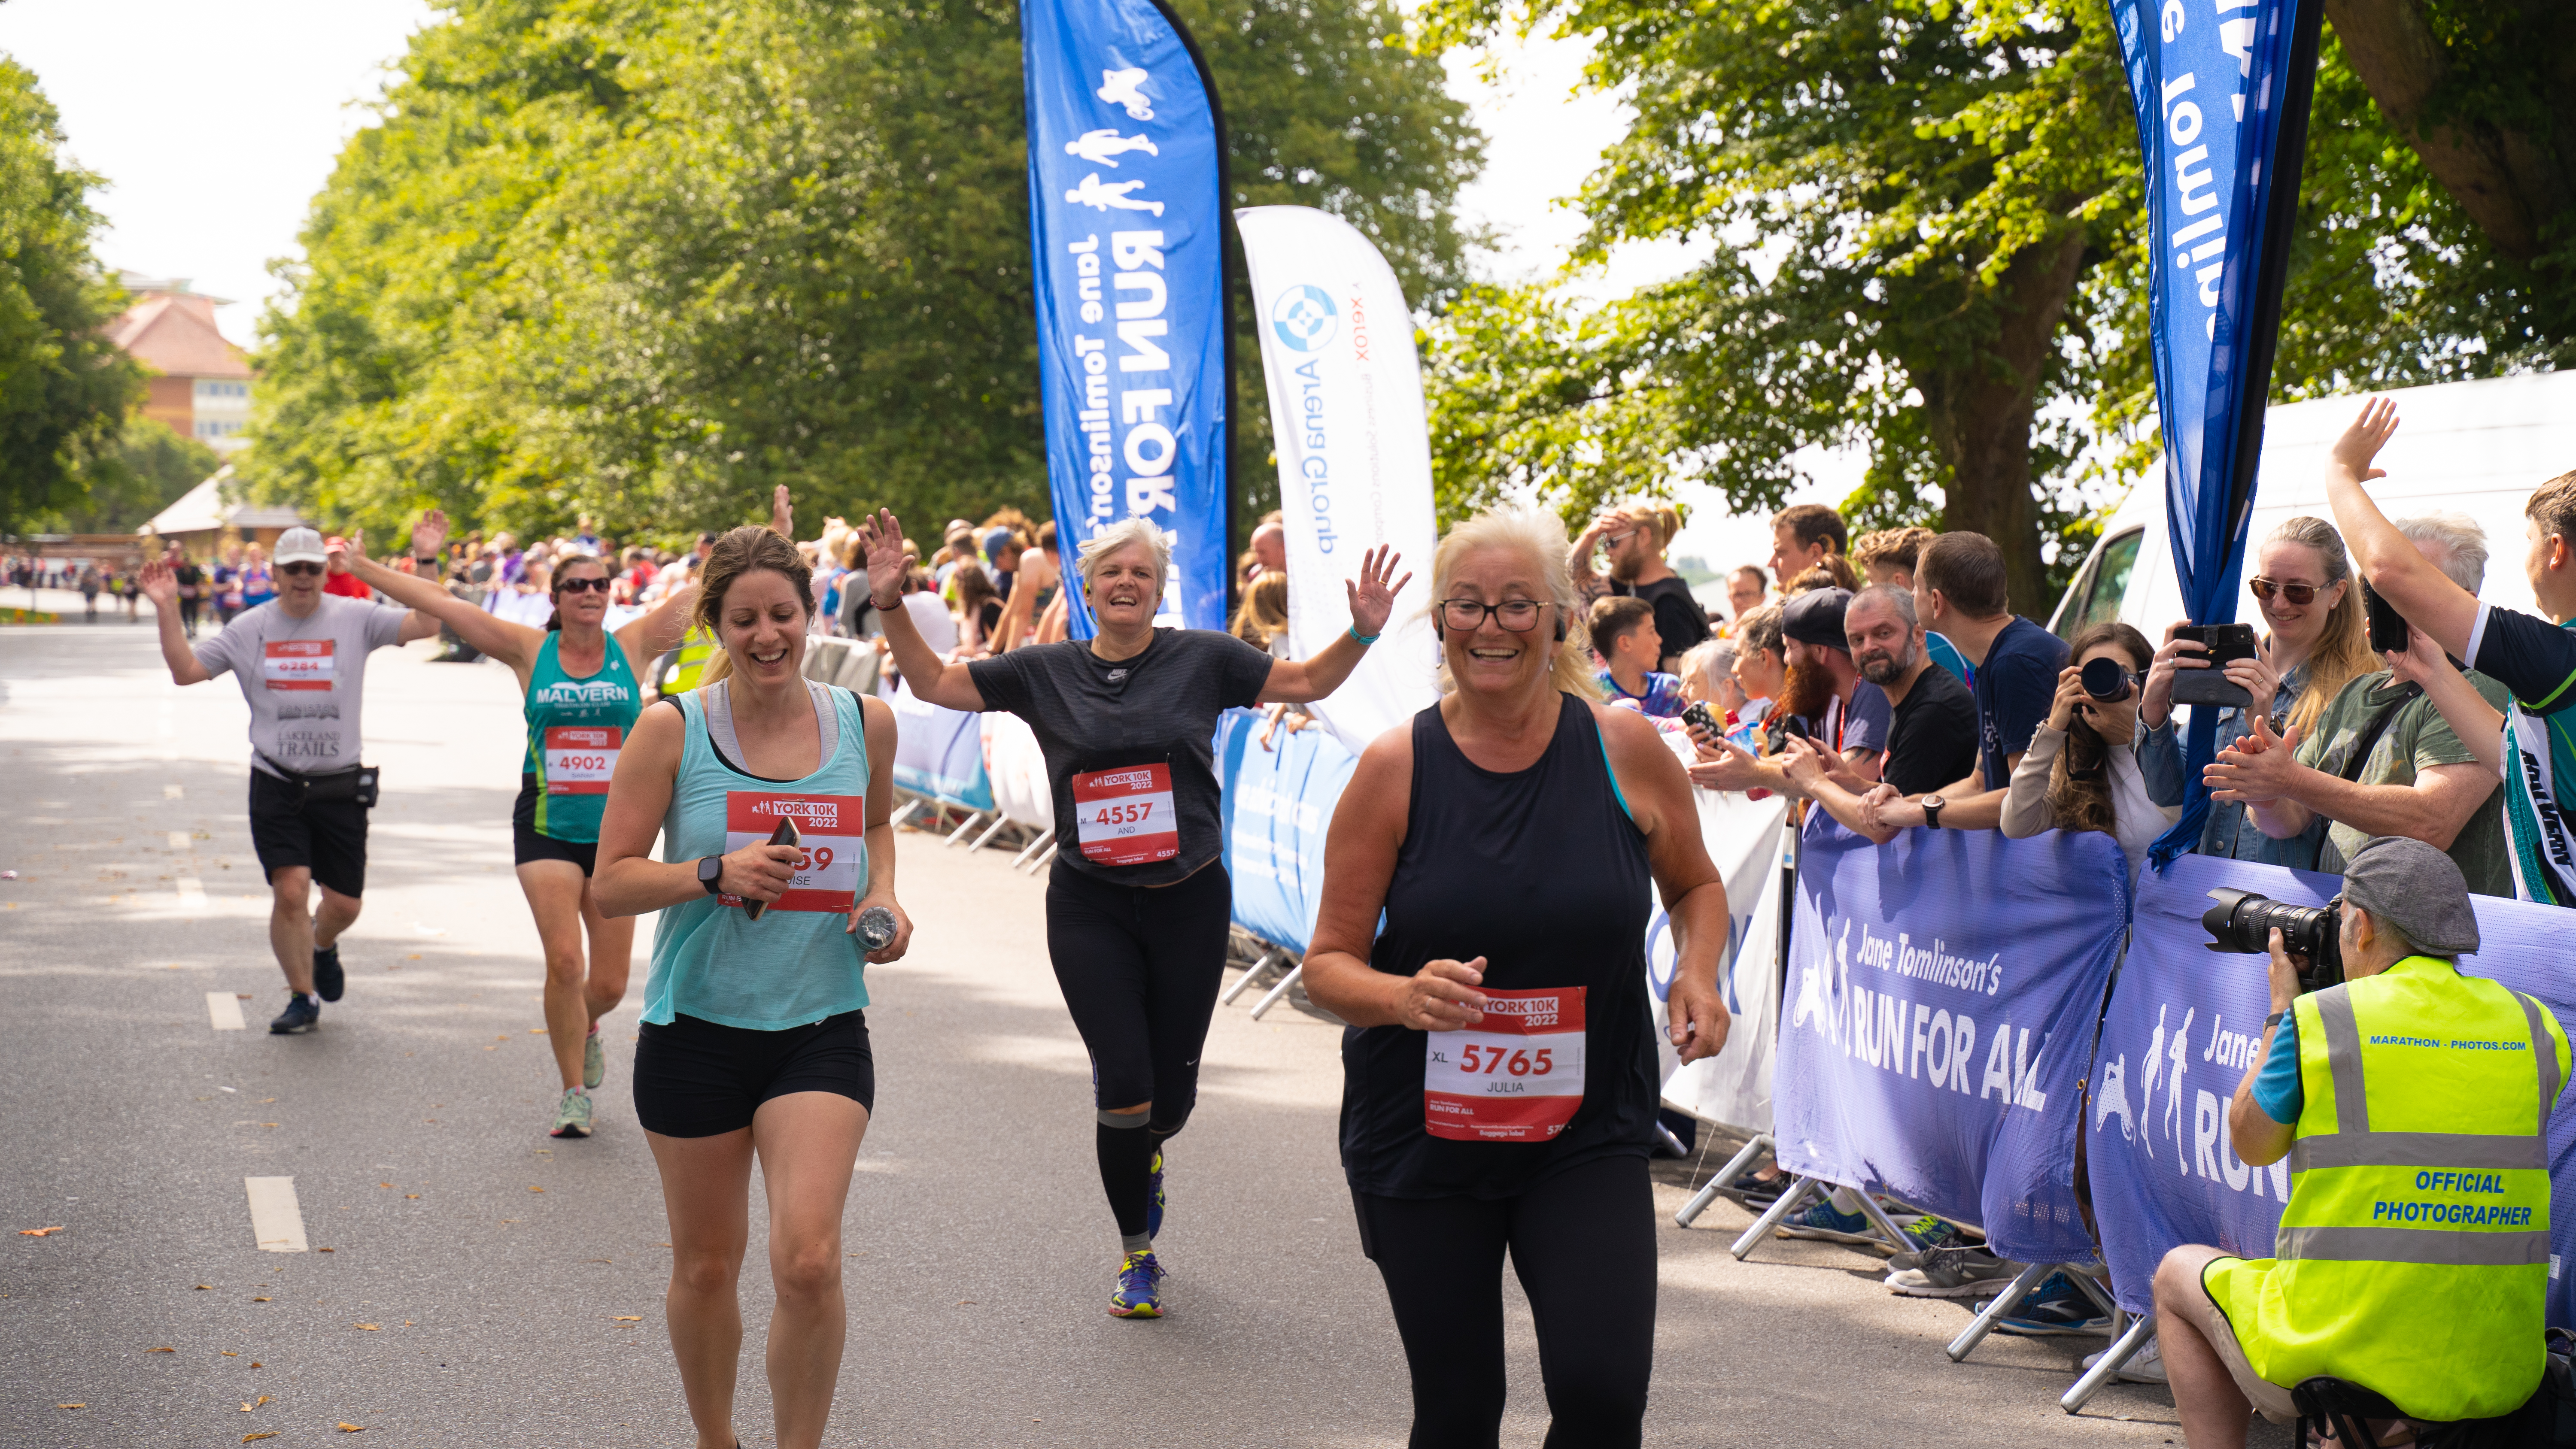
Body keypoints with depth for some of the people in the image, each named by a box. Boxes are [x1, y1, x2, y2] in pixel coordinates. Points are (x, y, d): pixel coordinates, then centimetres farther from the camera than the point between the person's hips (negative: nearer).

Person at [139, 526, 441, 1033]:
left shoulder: (355, 619, 0)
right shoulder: (250, 628, 4)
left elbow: (426, 625, -8)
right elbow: (185, 671, 2)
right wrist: (167, 610, -7)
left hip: (341, 786, 0)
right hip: (277, 786, 0)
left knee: (344, 903, 4)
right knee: (290, 891, -11)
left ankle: (323, 946, 41)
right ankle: (303, 997, 8)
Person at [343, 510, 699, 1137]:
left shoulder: (632, 647, 2)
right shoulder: (530, 651, 1)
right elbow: (438, 603, 0)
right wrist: (361, 567, -1)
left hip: (617, 832, 1)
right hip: (546, 829, -1)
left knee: (609, 984, 3)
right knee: (564, 963, -12)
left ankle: (585, 1027, 40)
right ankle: (575, 1093, 5)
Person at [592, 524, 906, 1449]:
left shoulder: (865, 723, 2)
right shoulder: (672, 730, -6)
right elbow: (611, 885, -6)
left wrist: (883, 894, 5)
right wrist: (716, 872, -22)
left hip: (821, 1031, 1)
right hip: (696, 1029, 0)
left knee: (809, 1261, -14)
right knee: (705, 1265, 12)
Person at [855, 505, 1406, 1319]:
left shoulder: (1202, 659, 1)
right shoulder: (1046, 672, 3)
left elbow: (1306, 682, 5)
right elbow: (936, 684, 8)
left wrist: (1362, 632, -11)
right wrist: (892, 606, -3)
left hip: (1189, 901, 1)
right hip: (1090, 908, -1)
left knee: (1171, 1094, 7)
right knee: (1124, 1086, -8)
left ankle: (1146, 1155, 48)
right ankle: (1135, 1253, 15)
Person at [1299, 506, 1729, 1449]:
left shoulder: (1625, 750, -4)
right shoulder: (1395, 768, -6)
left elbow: (1696, 885, 14)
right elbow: (1329, 965, -4)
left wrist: (1697, 975, -7)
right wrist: (1404, 996, -25)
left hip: (1588, 1134, 0)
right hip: (1422, 1135, 0)